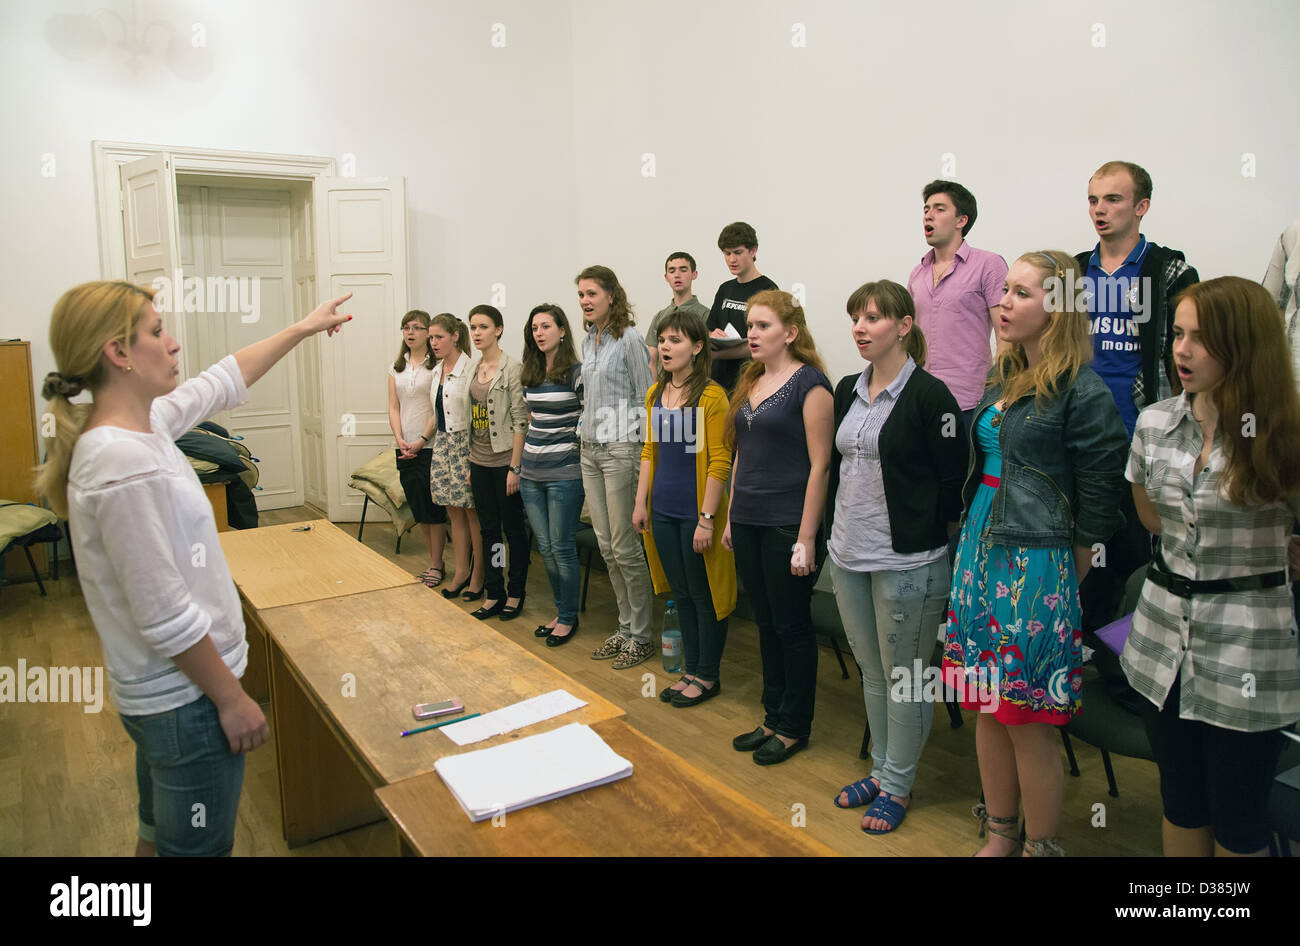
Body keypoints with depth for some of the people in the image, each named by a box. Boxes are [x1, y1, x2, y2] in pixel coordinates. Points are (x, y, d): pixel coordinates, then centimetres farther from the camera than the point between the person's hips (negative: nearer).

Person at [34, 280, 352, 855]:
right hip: (187, 700, -10)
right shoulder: (123, 462, -27)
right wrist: (231, 698, -17)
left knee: (160, 835, 26)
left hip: (163, 694, 10)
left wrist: (303, 328, 25)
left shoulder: (143, 421, 1)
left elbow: (222, 383, 18)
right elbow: (166, 618, -26)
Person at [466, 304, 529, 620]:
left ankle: (516, 593, 17)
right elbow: (471, 419, 14)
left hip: (505, 461, -7)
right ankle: (495, 593, 21)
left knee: (513, 528, 4)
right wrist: (470, 464, 12)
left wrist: (515, 467, -17)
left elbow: (520, 421, -14)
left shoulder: (512, 368, -10)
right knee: (488, 528, 12)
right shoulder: (474, 369, 10)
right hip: (479, 461, 7)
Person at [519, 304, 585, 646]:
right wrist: (521, 464, 17)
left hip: (564, 473, -7)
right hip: (531, 474, 7)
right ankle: (560, 610, 26)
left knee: (562, 547, 0)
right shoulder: (530, 375, 11)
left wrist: (587, 471, -12)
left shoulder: (577, 372, -9)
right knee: (545, 547, 12)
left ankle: (568, 617, 15)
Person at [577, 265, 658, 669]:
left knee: (625, 547, -4)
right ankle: (626, 627, 23)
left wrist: (645, 454, -14)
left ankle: (641, 636, 9)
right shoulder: (587, 342, 14)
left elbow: (647, 398, -11)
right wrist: (587, 440, 17)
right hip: (590, 449, 8)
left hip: (620, 449, -8)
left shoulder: (628, 339, -10)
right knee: (606, 545, 11)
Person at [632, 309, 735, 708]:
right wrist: (641, 503, 11)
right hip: (663, 511, 7)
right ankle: (691, 670, 29)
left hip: (697, 512, -6)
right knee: (681, 593, 16)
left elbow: (719, 463, -14)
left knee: (704, 596, 6)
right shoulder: (655, 394, 9)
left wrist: (707, 518, -17)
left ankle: (708, 676, 21)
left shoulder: (711, 396, -12)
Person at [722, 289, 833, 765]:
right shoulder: (750, 382, 12)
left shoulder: (809, 383, -11)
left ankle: (794, 726, 20)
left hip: (788, 524, -7)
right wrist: (730, 517, 15)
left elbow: (820, 463, -14)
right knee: (766, 623, 15)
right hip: (748, 523, 7)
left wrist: (807, 538, -17)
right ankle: (773, 717, 29)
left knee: (792, 625, 5)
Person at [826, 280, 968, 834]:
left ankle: (898, 785, 24)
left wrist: (931, 541, -7)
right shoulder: (848, 391, 9)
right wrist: (834, 530, 15)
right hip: (848, 558, 7)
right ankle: (880, 770, 35)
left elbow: (954, 482, -10)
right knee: (872, 672, 19)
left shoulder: (928, 394, -11)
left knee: (904, 677, 7)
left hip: (907, 563, -7)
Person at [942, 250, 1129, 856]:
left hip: (1036, 564, -7)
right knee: (987, 708, 14)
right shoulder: (1002, 381, 12)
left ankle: (1039, 845, 21)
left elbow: (1096, 507, -11)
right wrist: (972, 546, 13)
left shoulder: (1083, 392, -11)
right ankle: (998, 836, 30)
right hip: (979, 551, 8)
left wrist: (1065, 581, -5)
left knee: (1028, 719, 2)